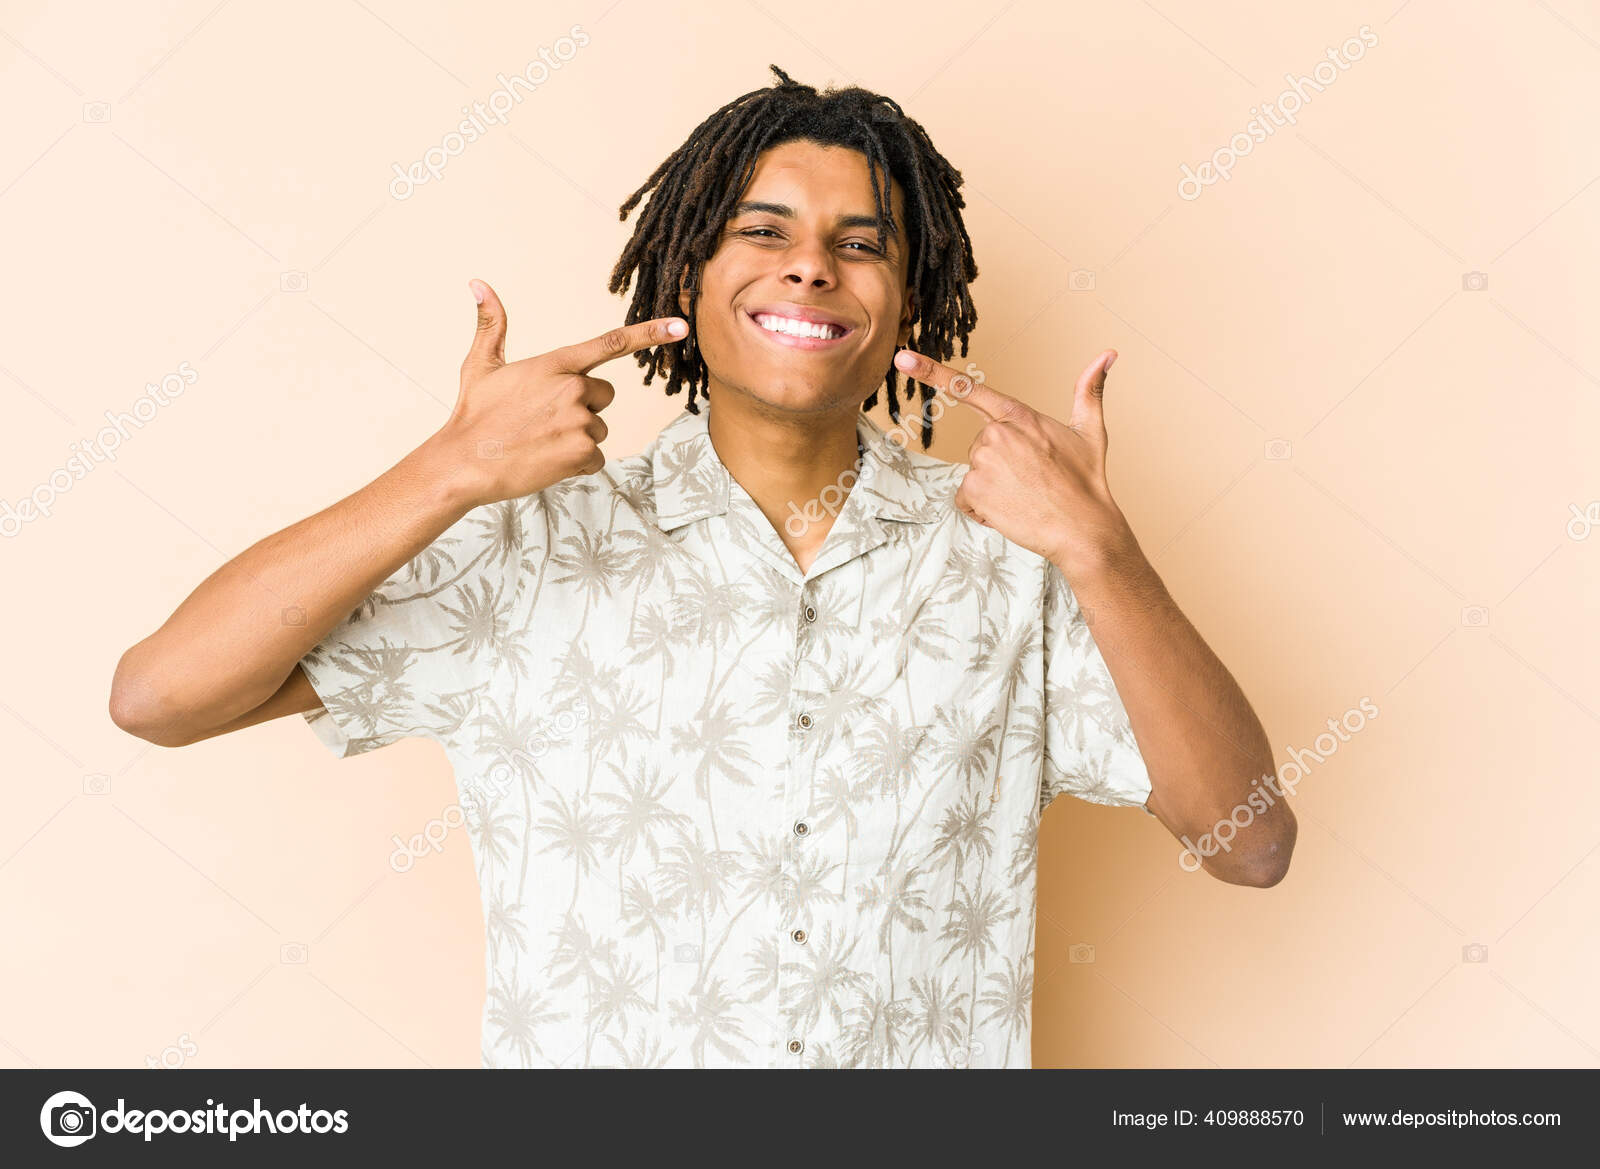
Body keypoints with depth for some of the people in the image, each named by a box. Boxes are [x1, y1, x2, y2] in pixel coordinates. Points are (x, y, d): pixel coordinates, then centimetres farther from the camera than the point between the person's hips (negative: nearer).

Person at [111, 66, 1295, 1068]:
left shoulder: (1004, 555, -8)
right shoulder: (538, 549, -11)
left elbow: (1251, 842, -13)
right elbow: (158, 696, -15)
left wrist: (1099, 546, -25)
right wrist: (452, 471, -24)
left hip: (935, 1053, 1)